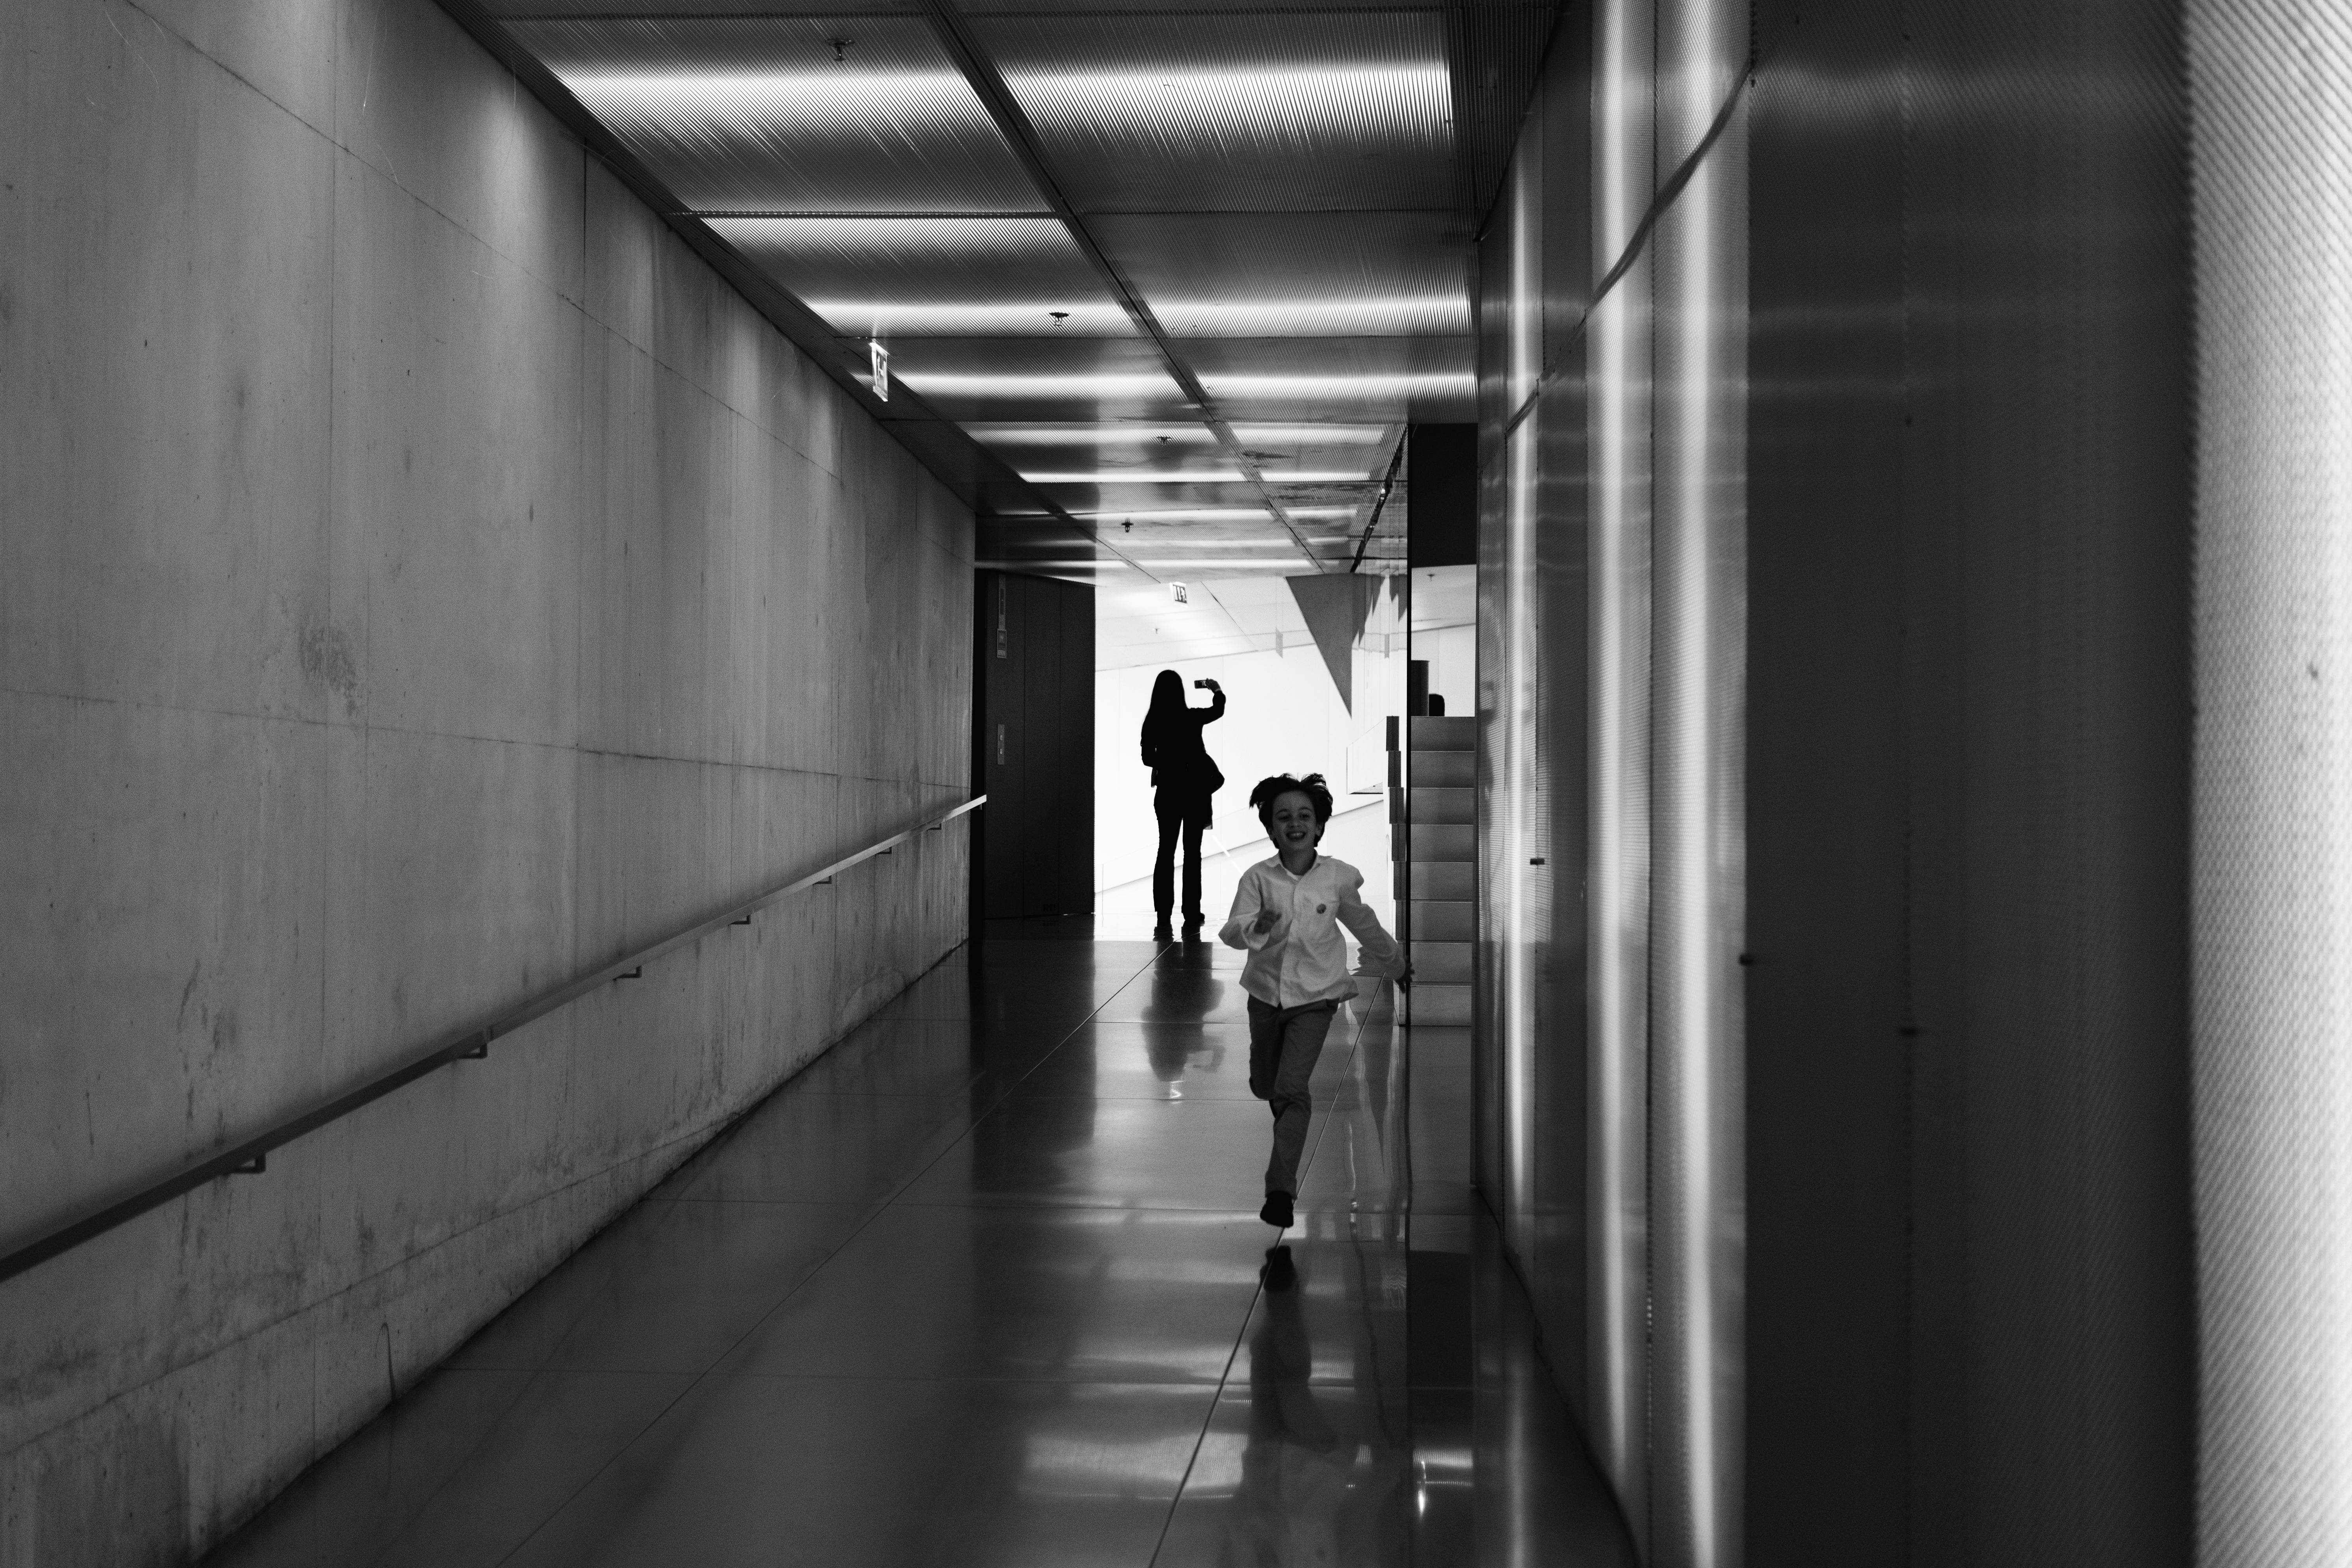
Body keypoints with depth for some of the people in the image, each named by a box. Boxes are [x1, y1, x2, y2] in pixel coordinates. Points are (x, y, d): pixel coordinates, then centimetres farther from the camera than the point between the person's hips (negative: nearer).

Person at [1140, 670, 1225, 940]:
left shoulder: (1152, 722, -5)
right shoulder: (1192, 717, -8)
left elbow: (1148, 759, 3)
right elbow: (1218, 710, 14)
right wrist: (1217, 691, 34)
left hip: (1167, 791, 2)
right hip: (1194, 790, -2)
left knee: (1166, 852, 8)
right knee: (1192, 853, 3)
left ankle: (1163, 920, 4)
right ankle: (1191, 919, 1)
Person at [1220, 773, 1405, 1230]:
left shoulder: (1339, 878, -9)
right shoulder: (1258, 878, -11)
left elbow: (1364, 925, 9)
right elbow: (1231, 934, -20)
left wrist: (1396, 964, 24)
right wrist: (1256, 928, -42)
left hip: (1314, 998, -2)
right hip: (1266, 993, 2)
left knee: (1291, 1089, -15)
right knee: (1264, 1086, 17)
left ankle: (1281, 1189, -14)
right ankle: (1290, 1124, 53)